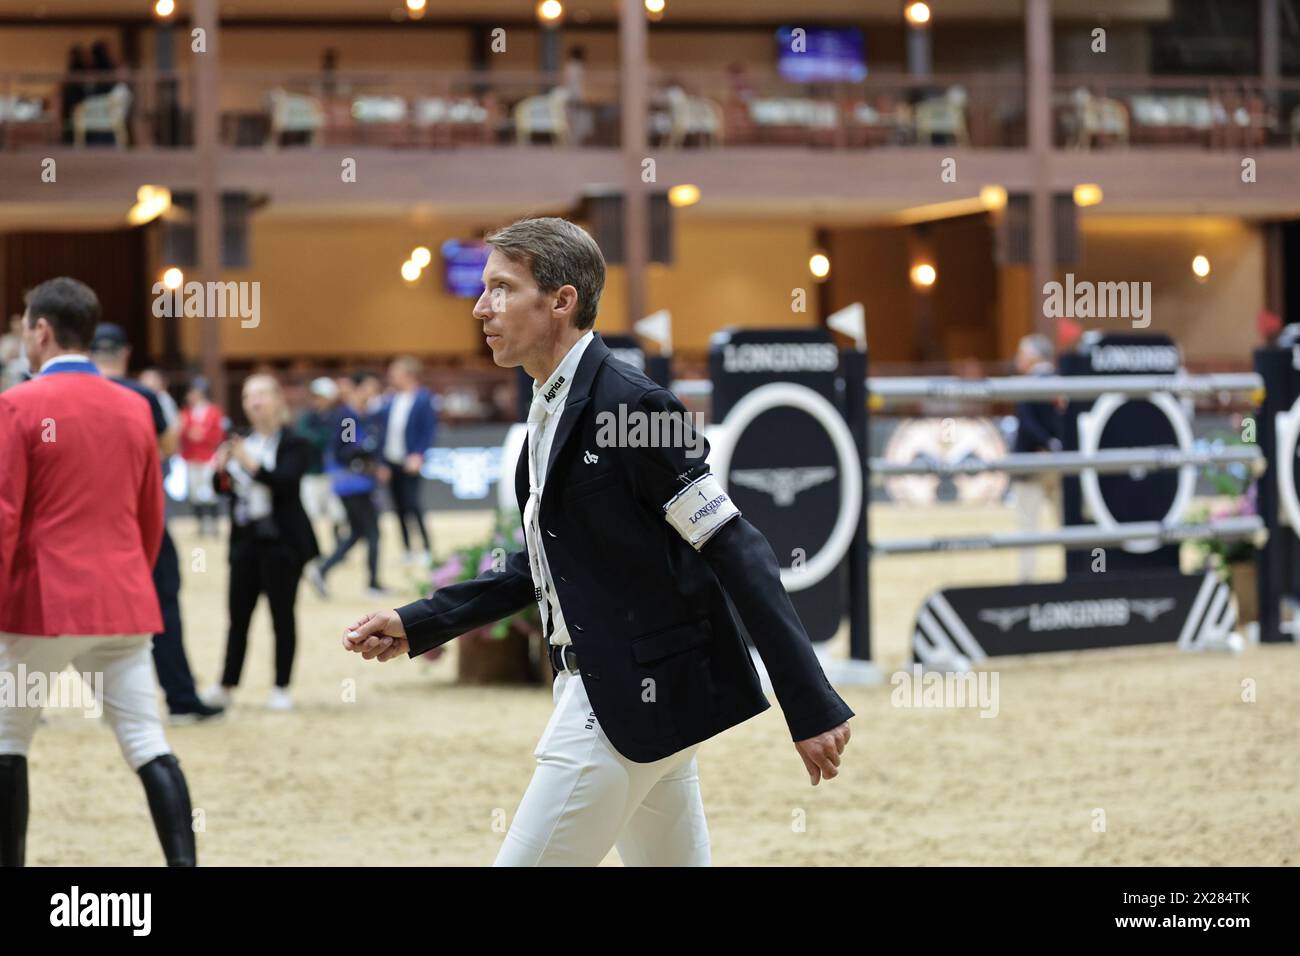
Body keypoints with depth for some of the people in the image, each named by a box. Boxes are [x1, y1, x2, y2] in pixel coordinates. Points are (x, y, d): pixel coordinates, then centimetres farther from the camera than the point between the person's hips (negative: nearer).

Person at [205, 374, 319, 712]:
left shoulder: (294, 444, -6)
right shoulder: (241, 442, 10)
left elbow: (286, 481, -21)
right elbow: (224, 488, 9)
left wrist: (252, 464, -32)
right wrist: (222, 471, -12)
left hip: (281, 541, -5)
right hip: (245, 538, 5)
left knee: (282, 614, 1)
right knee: (238, 614, 8)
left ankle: (281, 689, 6)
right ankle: (226, 686, 13)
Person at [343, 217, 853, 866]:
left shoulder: (631, 404, -18)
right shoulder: (551, 409, 11)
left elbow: (737, 554, -19)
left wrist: (812, 706, -21)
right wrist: (417, 626, 10)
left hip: (633, 698, -9)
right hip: (599, 686, 9)